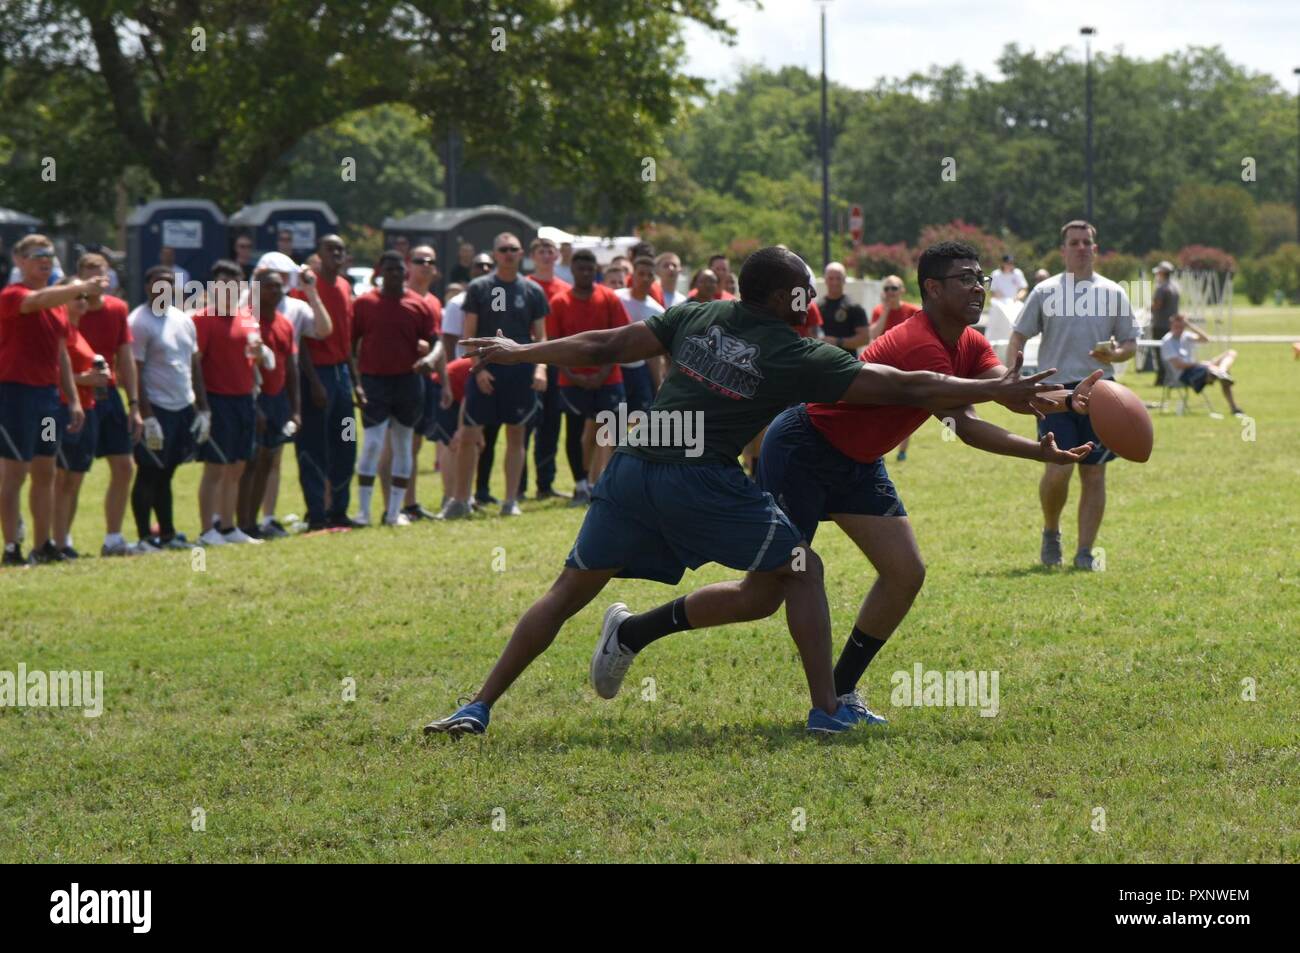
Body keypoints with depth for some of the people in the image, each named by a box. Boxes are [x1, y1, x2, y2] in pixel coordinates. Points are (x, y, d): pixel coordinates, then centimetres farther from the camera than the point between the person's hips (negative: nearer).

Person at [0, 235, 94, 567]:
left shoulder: (57, 303, 15)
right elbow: (38, 300, -34)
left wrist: (73, 399, 16)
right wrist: (80, 288, -48)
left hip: (48, 393, 8)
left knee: (45, 474, 10)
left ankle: (42, 546, 16)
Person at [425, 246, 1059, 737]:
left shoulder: (697, 318, 13)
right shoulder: (798, 358, 1)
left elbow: (605, 347, 15)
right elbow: (905, 388, 2)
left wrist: (520, 352, 27)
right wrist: (1000, 391, 8)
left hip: (633, 465, 5)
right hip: (703, 481, -4)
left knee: (571, 589, 12)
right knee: (800, 572, 14)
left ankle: (478, 707, 7)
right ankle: (827, 709, 8)